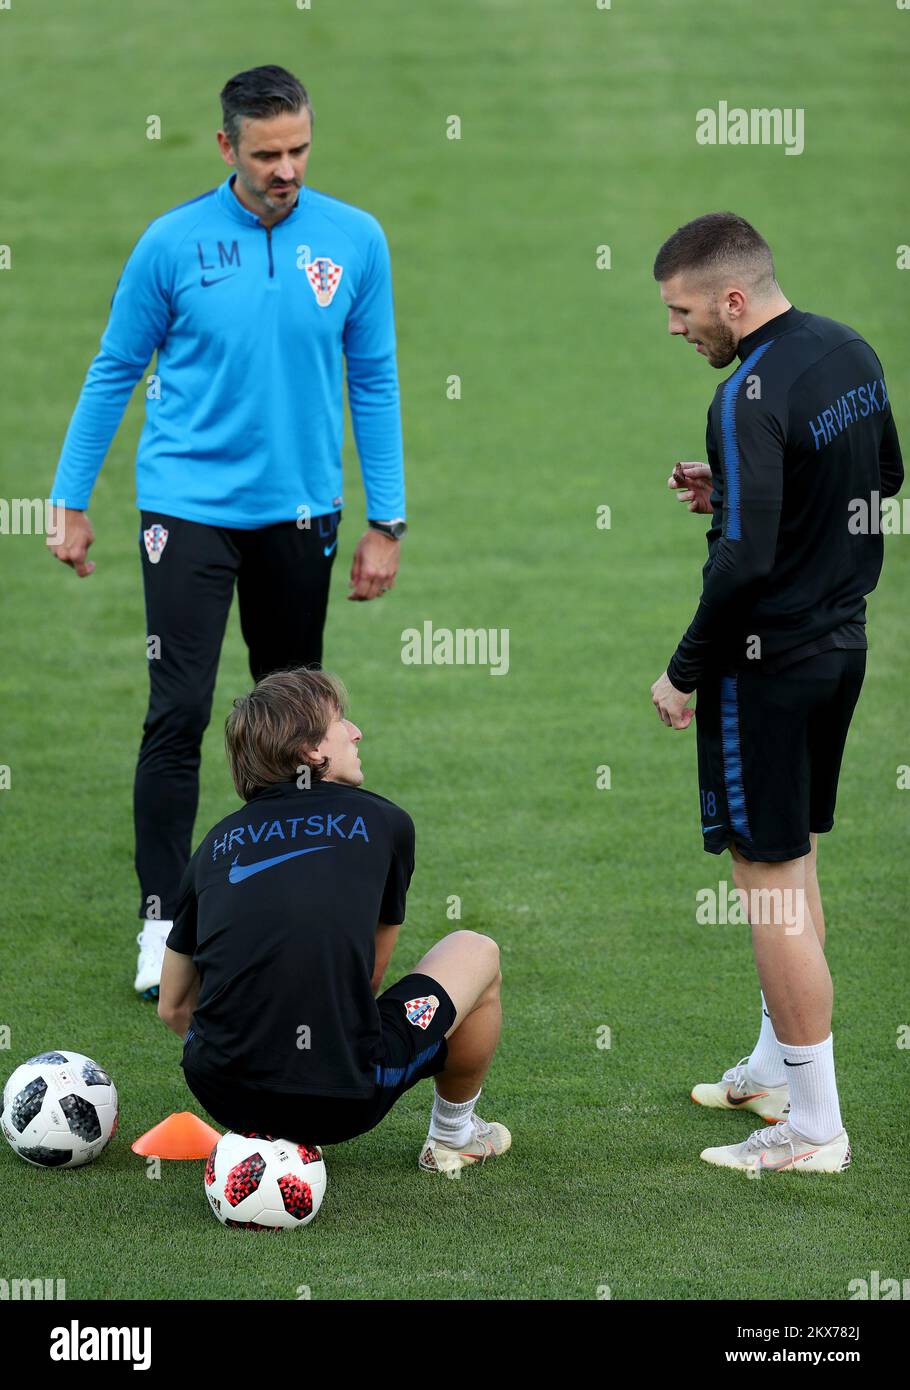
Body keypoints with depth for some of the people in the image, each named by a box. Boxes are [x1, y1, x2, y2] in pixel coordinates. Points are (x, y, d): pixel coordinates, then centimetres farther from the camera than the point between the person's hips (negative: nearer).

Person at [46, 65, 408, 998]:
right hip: (190, 503, -2)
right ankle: (161, 922, -3)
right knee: (180, 712, -9)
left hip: (300, 510, 2)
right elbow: (113, 374, 3)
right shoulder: (173, 244, -7)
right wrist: (70, 503, 3)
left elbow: (373, 384, 5)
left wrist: (386, 521, 4)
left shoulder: (355, 242, -3)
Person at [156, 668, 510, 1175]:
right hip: (344, 1100, -4)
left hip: (221, 1094, 4)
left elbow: (173, 1007, 21)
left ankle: (260, 1138, 24)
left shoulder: (217, 844, 14)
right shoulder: (385, 823, 7)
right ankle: (454, 1136, 38)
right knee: (477, 952, 22)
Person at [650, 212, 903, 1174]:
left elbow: (745, 561, -27)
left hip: (767, 662, -9)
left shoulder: (751, 398, -23)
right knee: (792, 865, 21)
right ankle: (775, 1070, 34)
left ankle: (814, 1127, 2)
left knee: (768, 881, -2)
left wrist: (683, 673, -14)